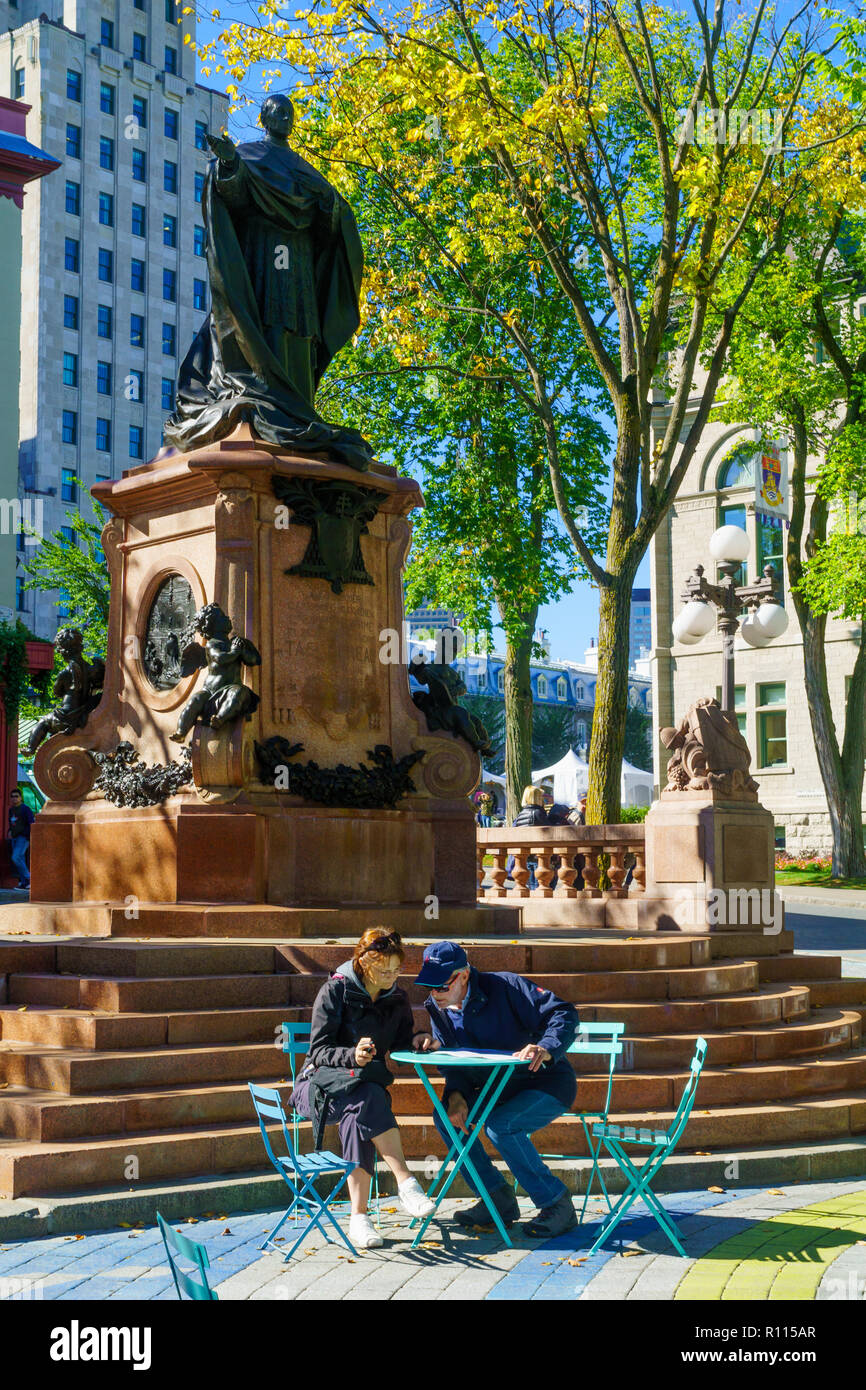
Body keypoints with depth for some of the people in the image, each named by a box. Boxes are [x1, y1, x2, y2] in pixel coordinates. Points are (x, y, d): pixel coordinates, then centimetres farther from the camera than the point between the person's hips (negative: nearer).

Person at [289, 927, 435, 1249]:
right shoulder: (335, 991, -9)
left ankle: (359, 1217, -40)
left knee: (357, 1116, -34)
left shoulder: (397, 999, 6)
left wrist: (416, 1040, -9)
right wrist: (352, 1056, -30)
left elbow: (398, 1041, 14)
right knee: (368, 1098, -37)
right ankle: (405, 1182, -39)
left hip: (362, 1084, 3)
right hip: (319, 1085, -3)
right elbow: (318, 1051, -11)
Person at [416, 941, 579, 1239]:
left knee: (500, 1126, -31)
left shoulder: (505, 987, -20)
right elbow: (452, 1065, 4)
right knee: (445, 1117, -10)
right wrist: (456, 1095, -17)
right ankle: (498, 1199, 0)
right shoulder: (438, 1009, -1)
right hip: (498, 1091, 7)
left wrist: (545, 1049, -40)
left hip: (549, 1083, -7)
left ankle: (557, 1205, -14)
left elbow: (564, 1013, -21)